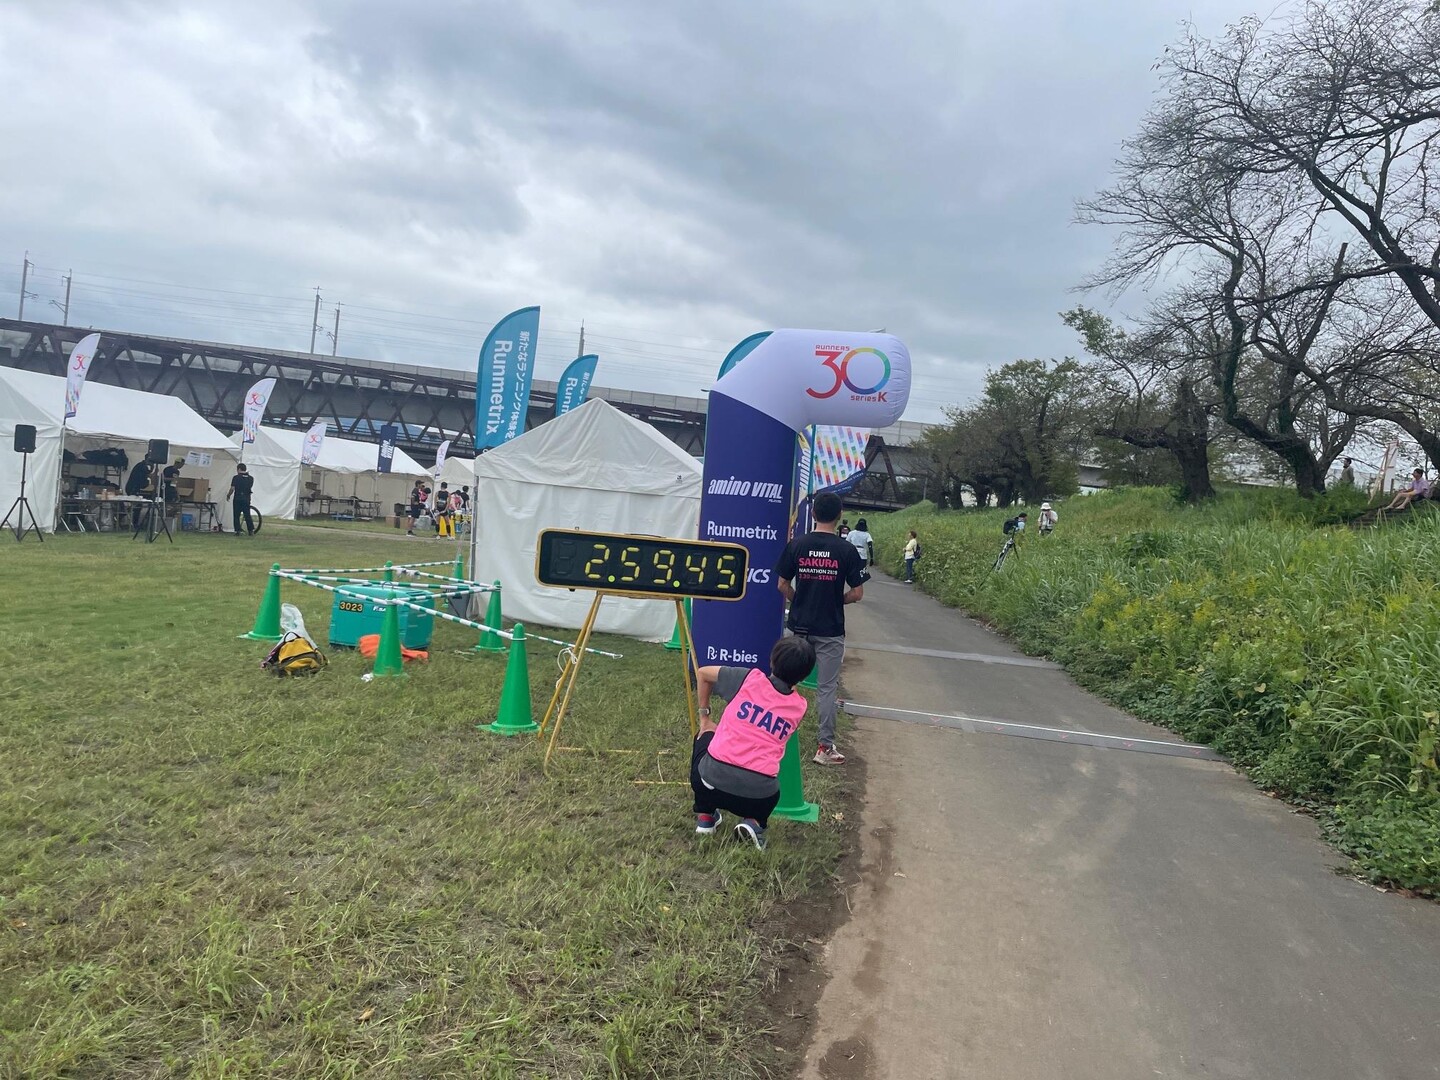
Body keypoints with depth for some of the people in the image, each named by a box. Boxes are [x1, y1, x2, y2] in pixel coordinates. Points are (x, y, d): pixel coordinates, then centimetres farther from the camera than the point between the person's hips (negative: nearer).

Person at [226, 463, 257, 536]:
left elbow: (232, 488, -10)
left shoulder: (236, 477, -7)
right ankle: (251, 530, 2)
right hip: (247, 499, 3)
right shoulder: (251, 478, 5)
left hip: (237, 498, -3)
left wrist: (228, 496, 6)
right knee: (247, 515, 8)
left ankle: (237, 531, 2)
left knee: (236, 516, 4)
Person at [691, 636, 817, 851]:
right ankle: (755, 822, 9)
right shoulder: (800, 706, 9)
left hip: (713, 779, -1)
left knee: (705, 737, 32)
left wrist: (705, 716, 27)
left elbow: (703, 673, 17)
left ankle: (705, 816, 29)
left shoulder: (749, 678, 2)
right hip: (758, 795, 2)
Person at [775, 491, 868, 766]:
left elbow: (783, 585, 0)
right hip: (830, 630, -2)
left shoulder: (797, 545, -4)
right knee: (828, 688, 4)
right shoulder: (846, 550, -8)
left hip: (799, 626, 2)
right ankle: (825, 747, 8)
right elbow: (857, 593, -7)